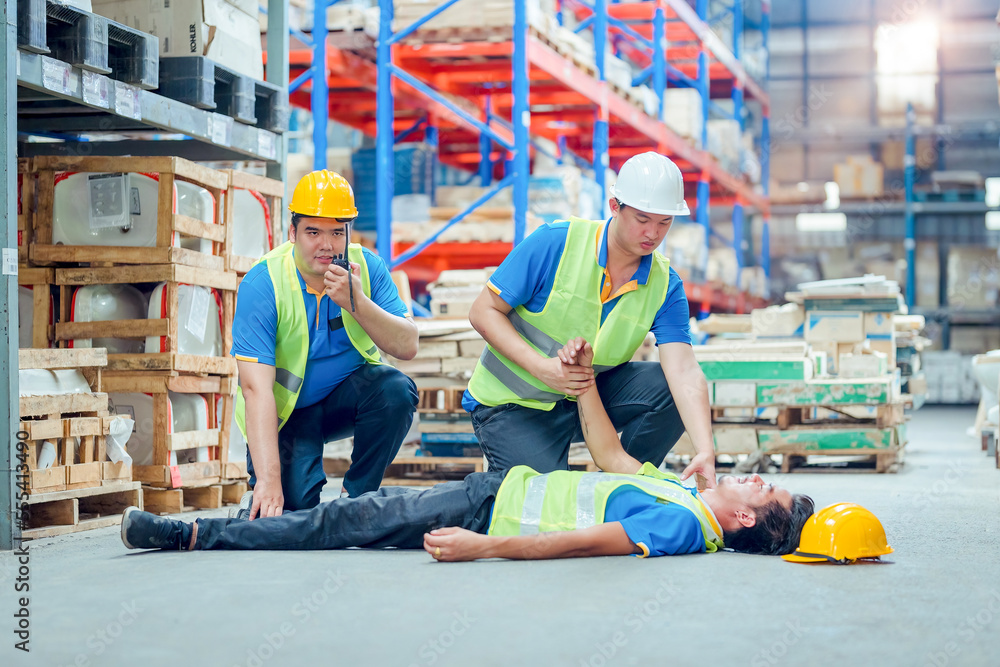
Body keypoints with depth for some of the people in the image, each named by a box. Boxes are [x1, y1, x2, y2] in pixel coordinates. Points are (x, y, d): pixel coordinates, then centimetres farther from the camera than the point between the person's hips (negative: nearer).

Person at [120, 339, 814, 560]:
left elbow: (582, 543, -28)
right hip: (507, 483, 8)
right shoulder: (675, 489, 8)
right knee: (365, 509, 8)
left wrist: (484, 548, -32)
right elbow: (608, 453, 21)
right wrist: (582, 374, 17)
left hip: (494, 510, -8)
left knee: (347, 524, -8)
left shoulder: (681, 526, -21)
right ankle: (195, 533, 16)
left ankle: (196, 535, 0)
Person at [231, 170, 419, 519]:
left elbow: (407, 346, -18)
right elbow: (256, 388, -30)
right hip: (286, 412, -3)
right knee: (297, 500, -24)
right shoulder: (262, 285, -23)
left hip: (347, 397, 3)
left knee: (396, 389, -27)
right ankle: (260, 496, 13)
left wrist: (356, 303, -35)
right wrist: (269, 479, -39)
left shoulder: (366, 267, -12)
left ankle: (356, 496, -7)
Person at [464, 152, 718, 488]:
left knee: (668, 387, -19)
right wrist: (541, 367, -29)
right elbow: (484, 312, -15)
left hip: (589, 392, 4)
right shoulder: (555, 242, -19)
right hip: (513, 405, -4)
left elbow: (684, 371, -21)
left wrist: (705, 451, -37)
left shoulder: (665, 285, -9)